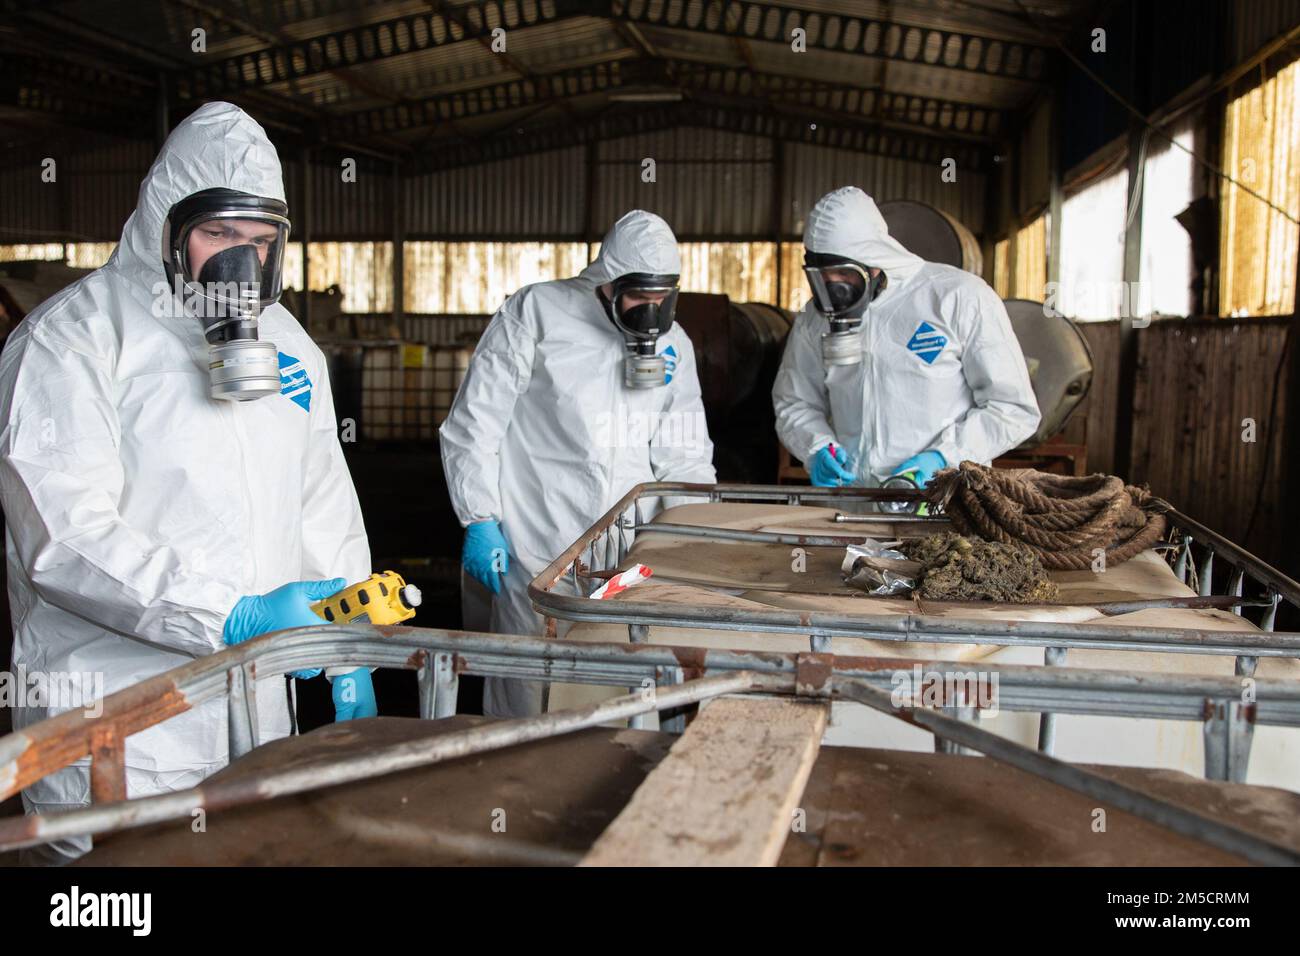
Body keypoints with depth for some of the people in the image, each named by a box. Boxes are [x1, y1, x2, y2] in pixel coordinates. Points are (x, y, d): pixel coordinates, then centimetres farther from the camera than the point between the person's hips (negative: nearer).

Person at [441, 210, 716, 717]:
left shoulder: (674, 344, 10)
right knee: (530, 696, 2)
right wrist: (480, 521, -10)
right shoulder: (536, 311, -5)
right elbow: (474, 422, -5)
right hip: (538, 548, -4)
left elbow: (683, 455, 12)